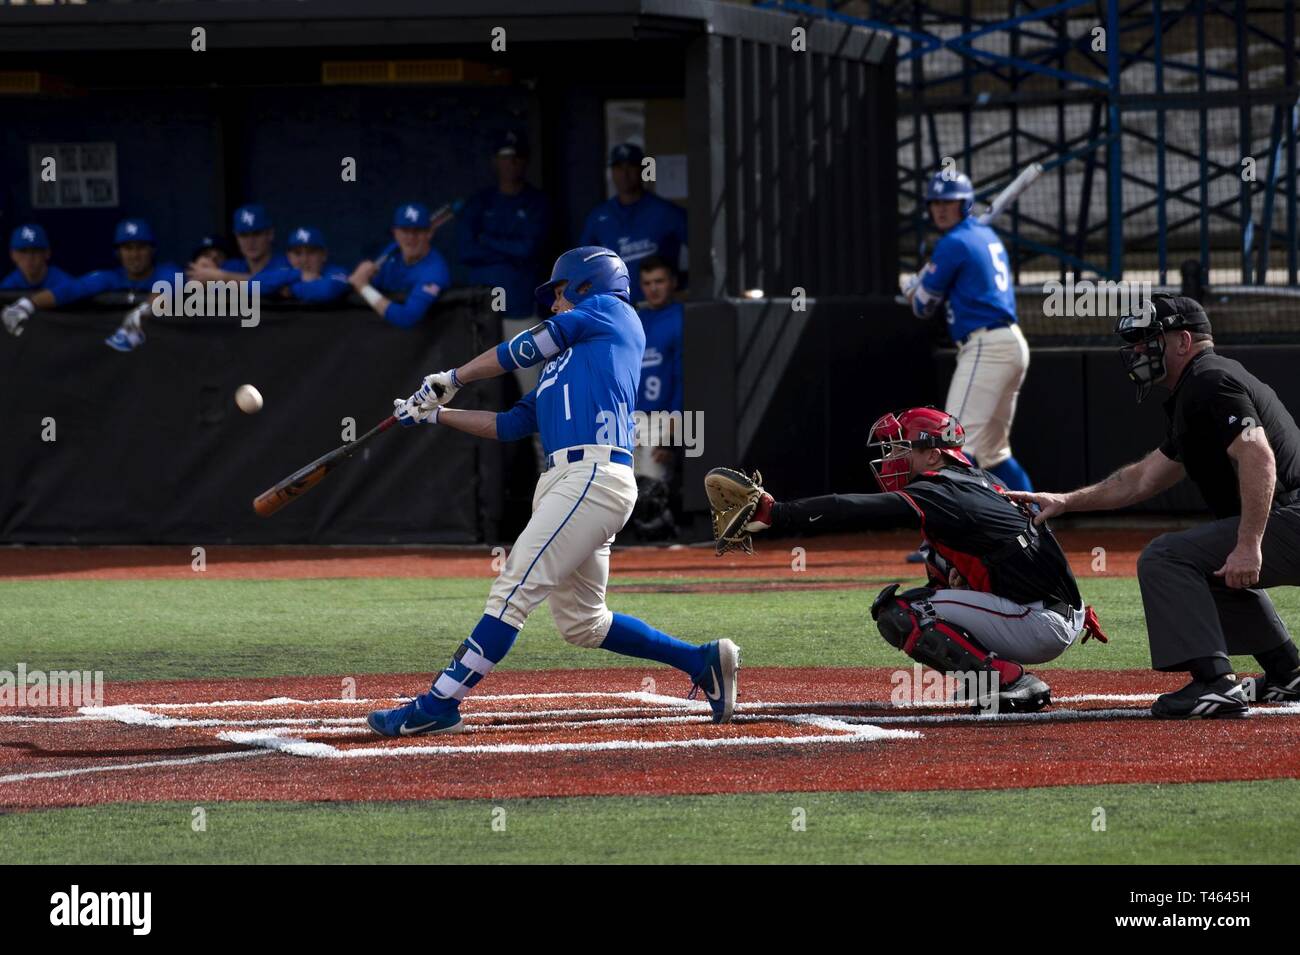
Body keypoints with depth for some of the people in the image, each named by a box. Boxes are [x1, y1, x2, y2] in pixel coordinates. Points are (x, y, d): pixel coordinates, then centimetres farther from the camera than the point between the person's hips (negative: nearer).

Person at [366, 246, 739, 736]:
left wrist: (451, 379, 18)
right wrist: (436, 414, 26)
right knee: (582, 622, 11)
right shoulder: (562, 365, 32)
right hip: (563, 482, 10)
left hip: (594, 475, -10)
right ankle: (702, 661, 17)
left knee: (514, 590, -15)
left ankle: (440, 704, -21)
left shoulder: (610, 311, 9)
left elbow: (525, 348, 7)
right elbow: (509, 425, 29)